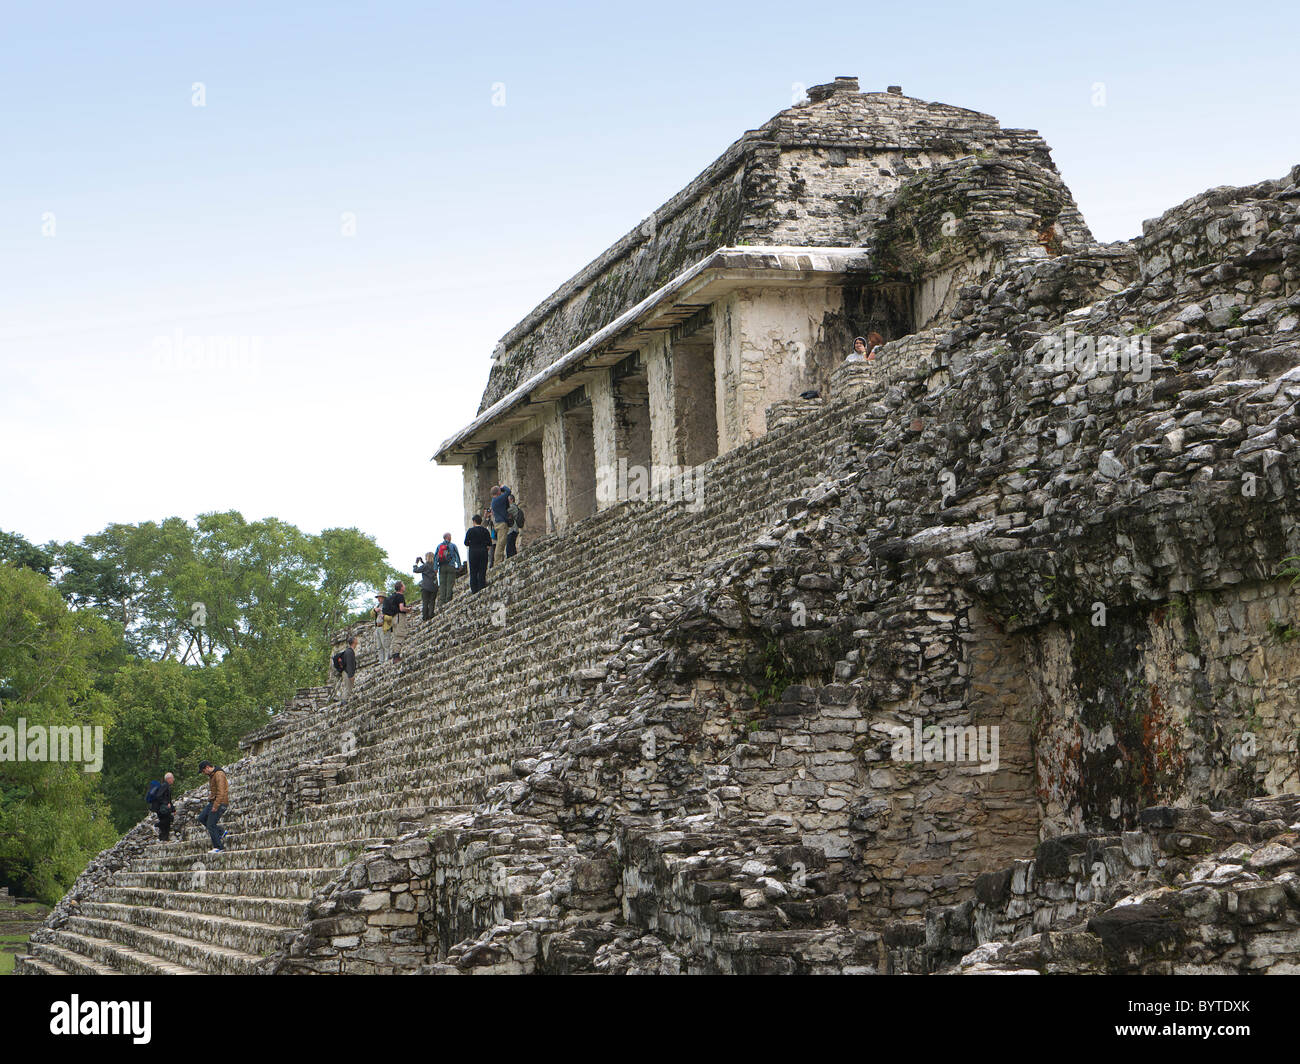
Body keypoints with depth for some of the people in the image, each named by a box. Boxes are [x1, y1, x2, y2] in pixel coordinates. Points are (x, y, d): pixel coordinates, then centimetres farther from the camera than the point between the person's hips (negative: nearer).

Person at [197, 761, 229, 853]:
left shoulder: (219, 775, -17)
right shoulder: (212, 775, 16)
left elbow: (221, 792, -23)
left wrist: (215, 806, -25)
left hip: (220, 803, -10)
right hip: (213, 802, 10)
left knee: (210, 824, -10)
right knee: (202, 818, 11)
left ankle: (219, 847, -6)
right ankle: (221, 832, 11)